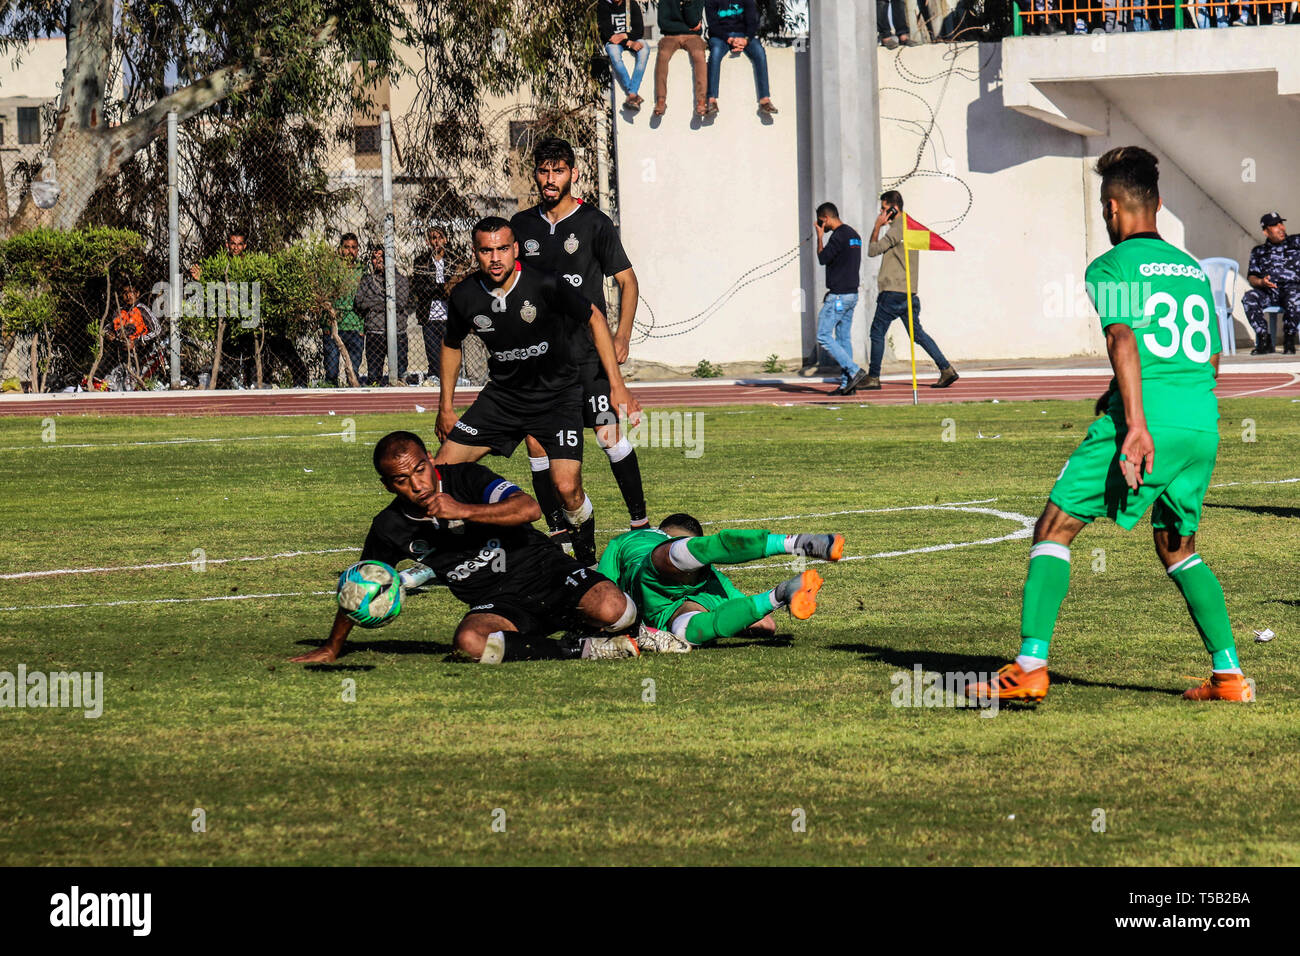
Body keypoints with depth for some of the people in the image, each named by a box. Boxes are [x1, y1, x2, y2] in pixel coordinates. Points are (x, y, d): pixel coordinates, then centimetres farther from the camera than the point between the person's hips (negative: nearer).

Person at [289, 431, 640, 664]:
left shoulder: (466, 479, -9)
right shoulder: (390, 528, 0)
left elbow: (528, 509, -23)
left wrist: (464, 511, -29)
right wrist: (332, 649, 19)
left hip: (545, 571, -2)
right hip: (498, 605, 2)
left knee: (614, 611, -32)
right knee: (469, 641, -37)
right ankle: (581, 651, -28)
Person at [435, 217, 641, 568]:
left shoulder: (545, 286, -21)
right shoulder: (465, 296, -10)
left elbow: (594, 319, -7)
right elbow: (451, 345, 11)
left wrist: (616, 384, -9)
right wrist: (446, 407, 13)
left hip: (558, 396, -4)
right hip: (502, 394, 4)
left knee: (567, 487, -19)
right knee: (442, 471, -6)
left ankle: (588, 561, 8)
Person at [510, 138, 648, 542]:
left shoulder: (594, 223, -1)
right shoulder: (522, 225, 10)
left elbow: (627, 280, 1)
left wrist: (622, 336, -12)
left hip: (587, 352, -4)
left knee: (609, 435, -12)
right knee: (536, 444, 0)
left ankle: (639, 520, -3)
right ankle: (557, 530, 8)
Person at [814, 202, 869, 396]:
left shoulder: (838, 236, -15)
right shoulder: (854, 234, 16)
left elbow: (823, 258, -12)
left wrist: (820, 237, 0)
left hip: (838, 296, -10)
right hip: (852, 294, 10)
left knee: (823, 337, -6)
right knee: (844, 338, 11)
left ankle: (854, 371, -15)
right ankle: (846, 384, 7)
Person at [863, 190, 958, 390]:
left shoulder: (897, 228, -13)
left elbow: (873, 250, -9)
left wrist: (877, 226, -4)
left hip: (893, 291, -9)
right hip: (909, 291, 9)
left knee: (877, 332, 1)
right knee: (917, 333, 9)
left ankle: (873, 378, 4)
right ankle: (946, 369, 0)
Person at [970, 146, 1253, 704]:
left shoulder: (1111, 268, 0)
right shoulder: (1193, 270, 20)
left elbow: (1124, 340, -16)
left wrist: (1136, 423, -25)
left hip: (1145, 429, -6)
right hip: (1203, 428, 6)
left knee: (1053, 531, 3)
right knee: (1178, 550, 23)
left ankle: (1030, 666, -8)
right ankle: (1228, 674, 14)